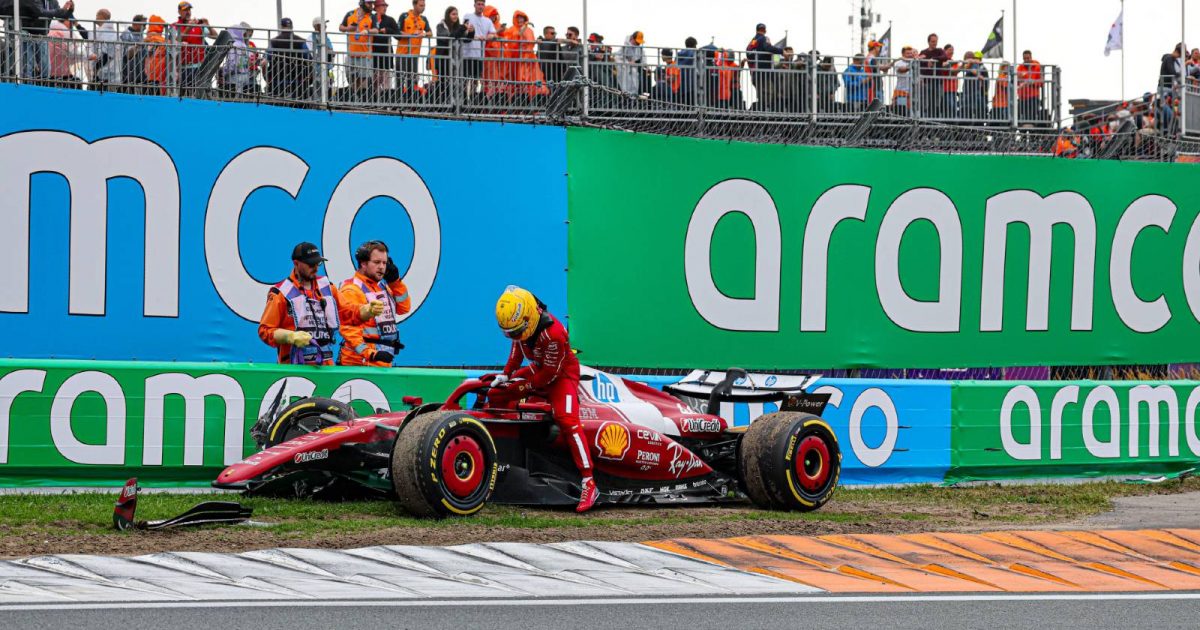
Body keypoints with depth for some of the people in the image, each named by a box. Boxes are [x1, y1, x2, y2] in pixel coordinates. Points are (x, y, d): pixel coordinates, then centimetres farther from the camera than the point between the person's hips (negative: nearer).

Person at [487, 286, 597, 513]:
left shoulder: (552, 334, -36)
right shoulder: (521, 323, -13)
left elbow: (550, 374, -26)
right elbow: (517, 346, 10)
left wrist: (520, 386, -19)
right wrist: (506, 375, 0)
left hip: (562, 373, -8)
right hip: (539, 368, 8)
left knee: (566, 420, -28)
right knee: (495, 394, 4)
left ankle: (589, 484, -32)